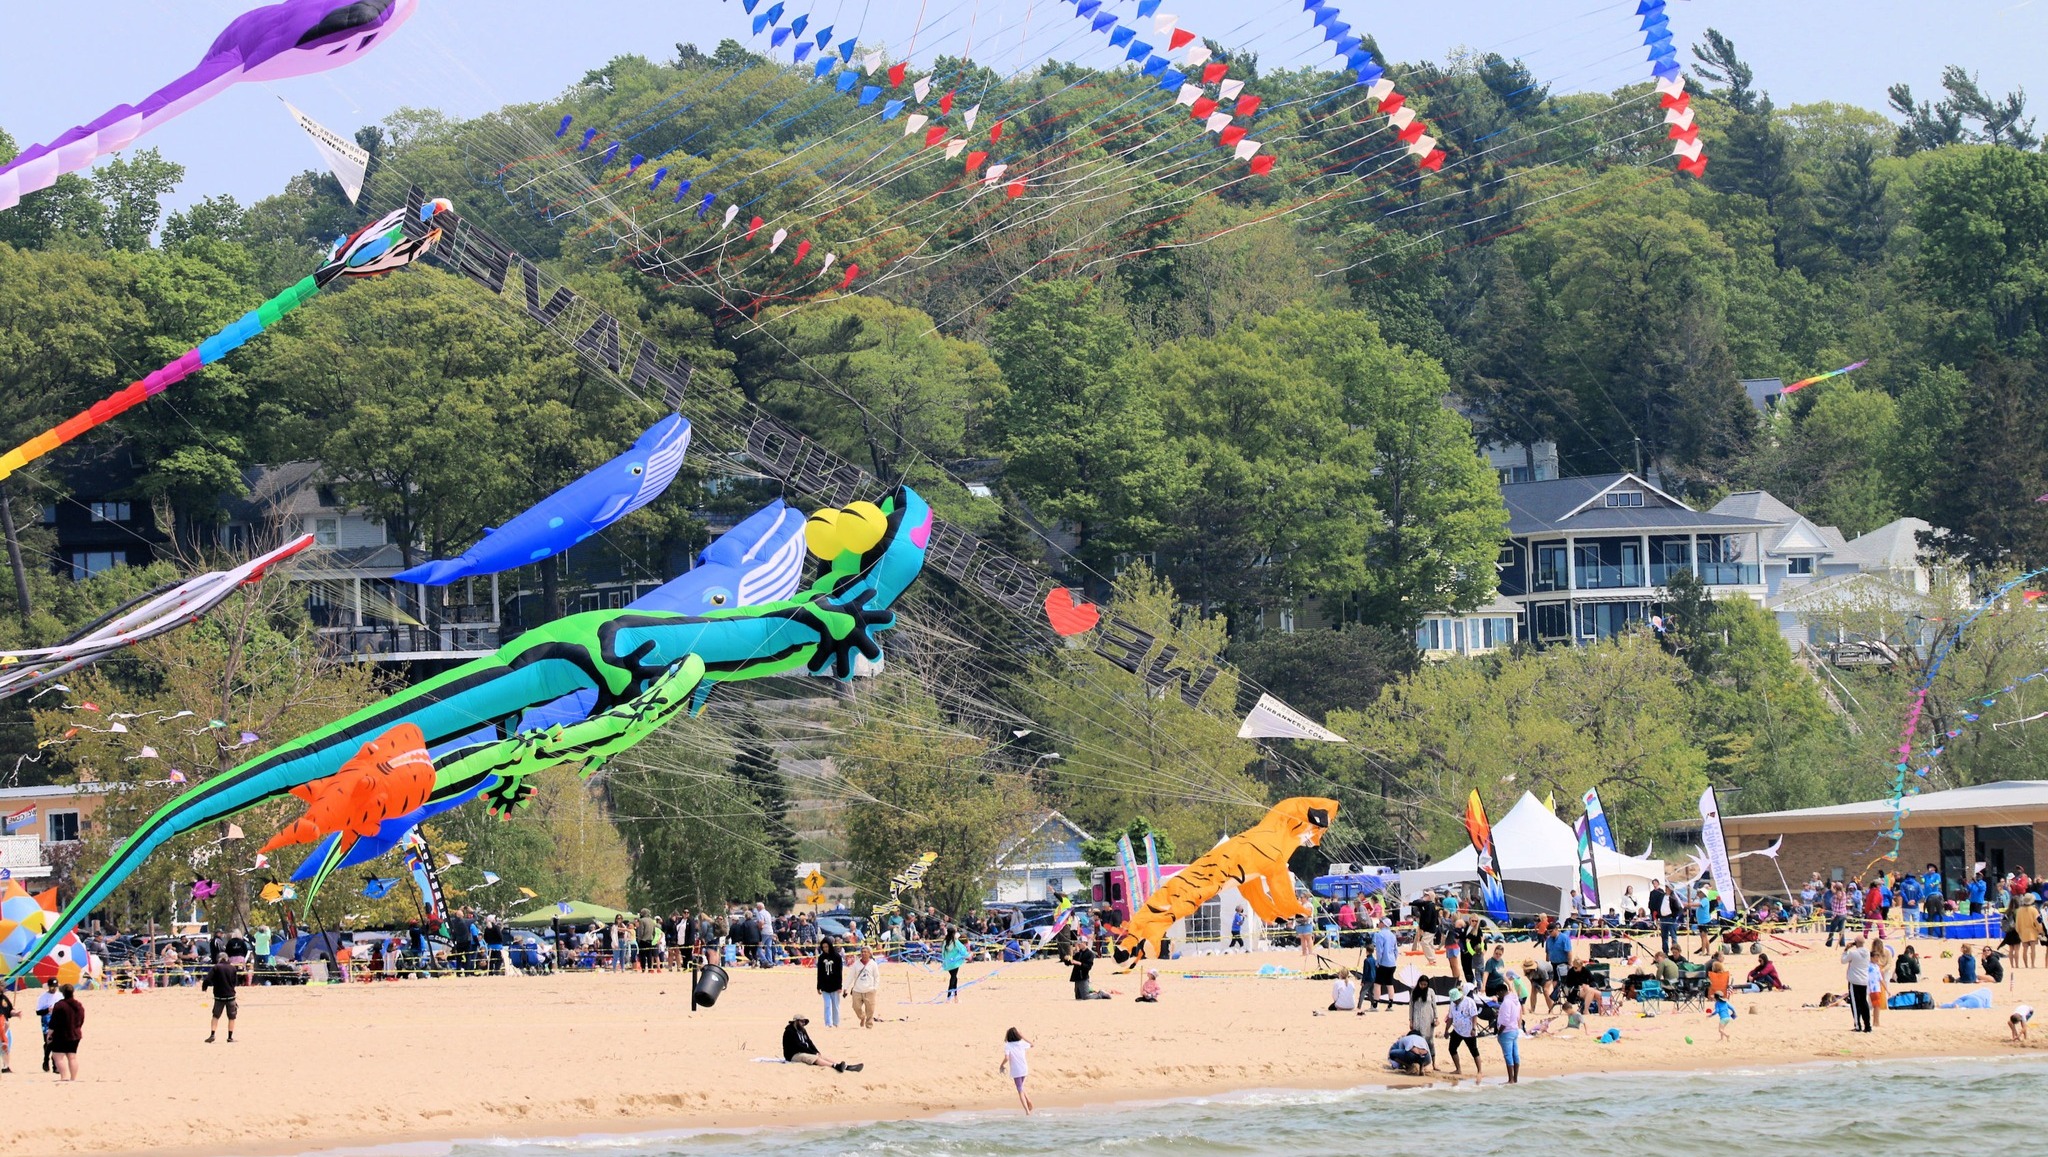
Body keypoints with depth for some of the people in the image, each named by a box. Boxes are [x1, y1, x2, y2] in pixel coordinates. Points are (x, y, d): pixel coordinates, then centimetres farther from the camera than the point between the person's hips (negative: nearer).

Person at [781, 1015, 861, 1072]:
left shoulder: (802, 1030, 15)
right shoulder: (789, 1032, -13)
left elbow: (809, 1042, 11)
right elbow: (799, 1046, -19)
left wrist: (817, 1052, -6)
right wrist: (813, 1053, -18)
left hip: (805, 1052, 8)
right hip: (794, 1055, -8)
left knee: (823, 1056, -10)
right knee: (815, 1058, -29)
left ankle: (846, 1066, -24)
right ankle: (835, 1066, -50)